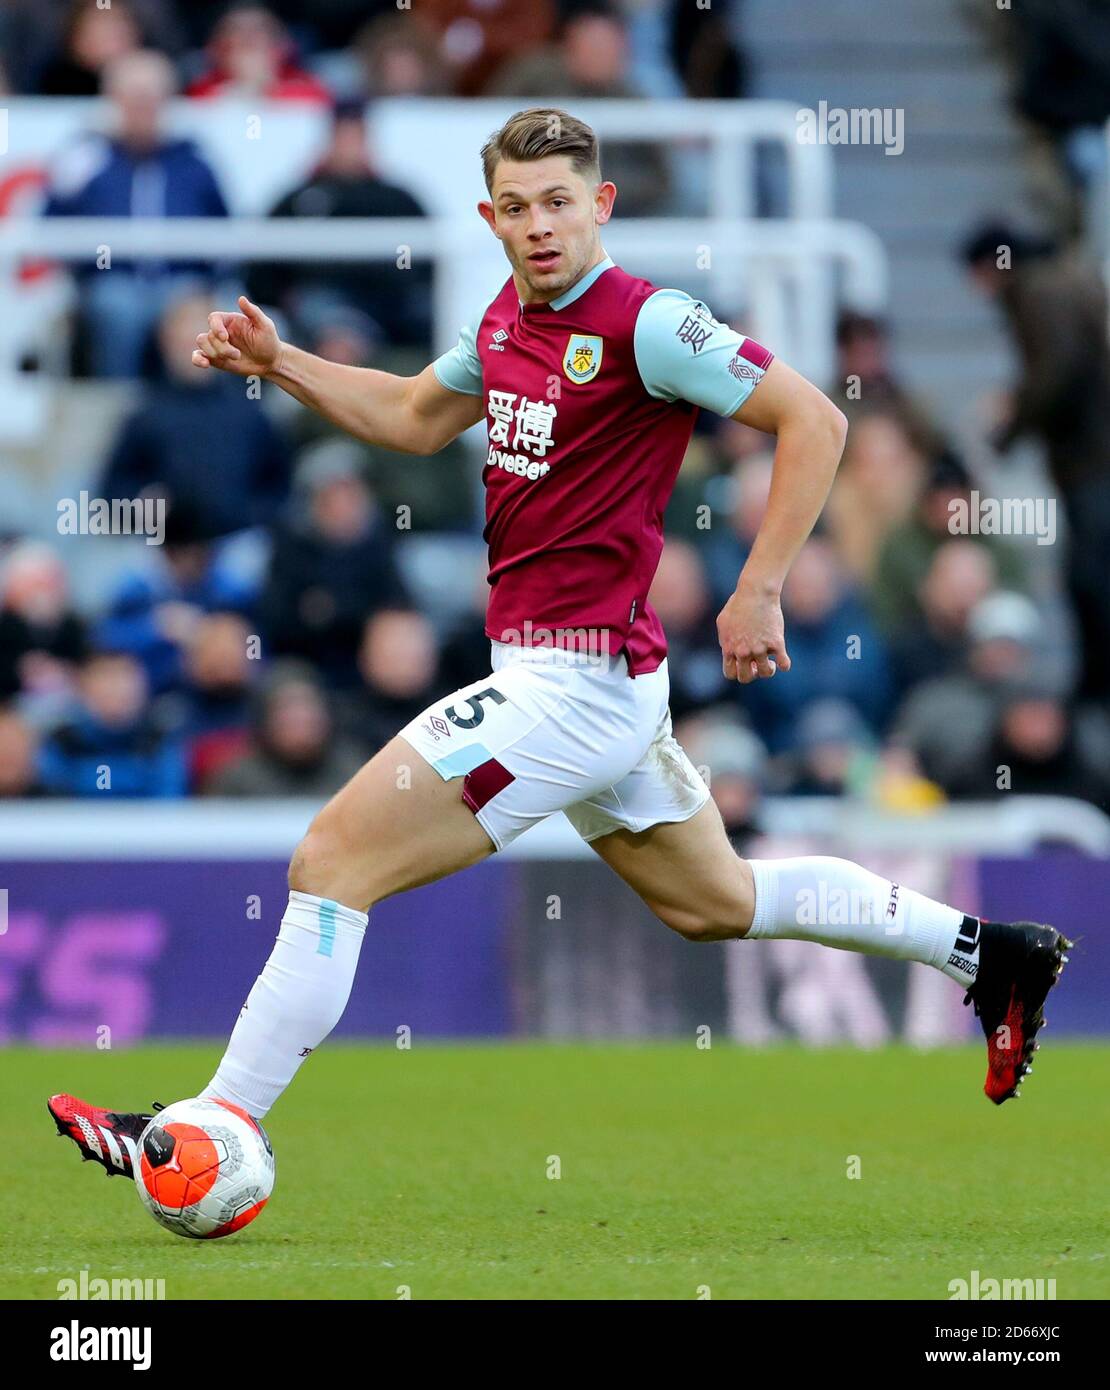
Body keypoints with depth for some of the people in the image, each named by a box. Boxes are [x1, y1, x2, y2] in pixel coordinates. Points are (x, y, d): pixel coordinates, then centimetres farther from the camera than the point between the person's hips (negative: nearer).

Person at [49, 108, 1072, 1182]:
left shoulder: (645, 324, -16)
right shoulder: (508, 317, 10)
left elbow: (814, 422, -15)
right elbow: (414, 418, 27)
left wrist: (760, 591, -18)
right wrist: (278, 363, 15)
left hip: (575, 679, -10)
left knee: (330, 861, -11)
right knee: (714, 904, 24)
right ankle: (983, 951, 33)